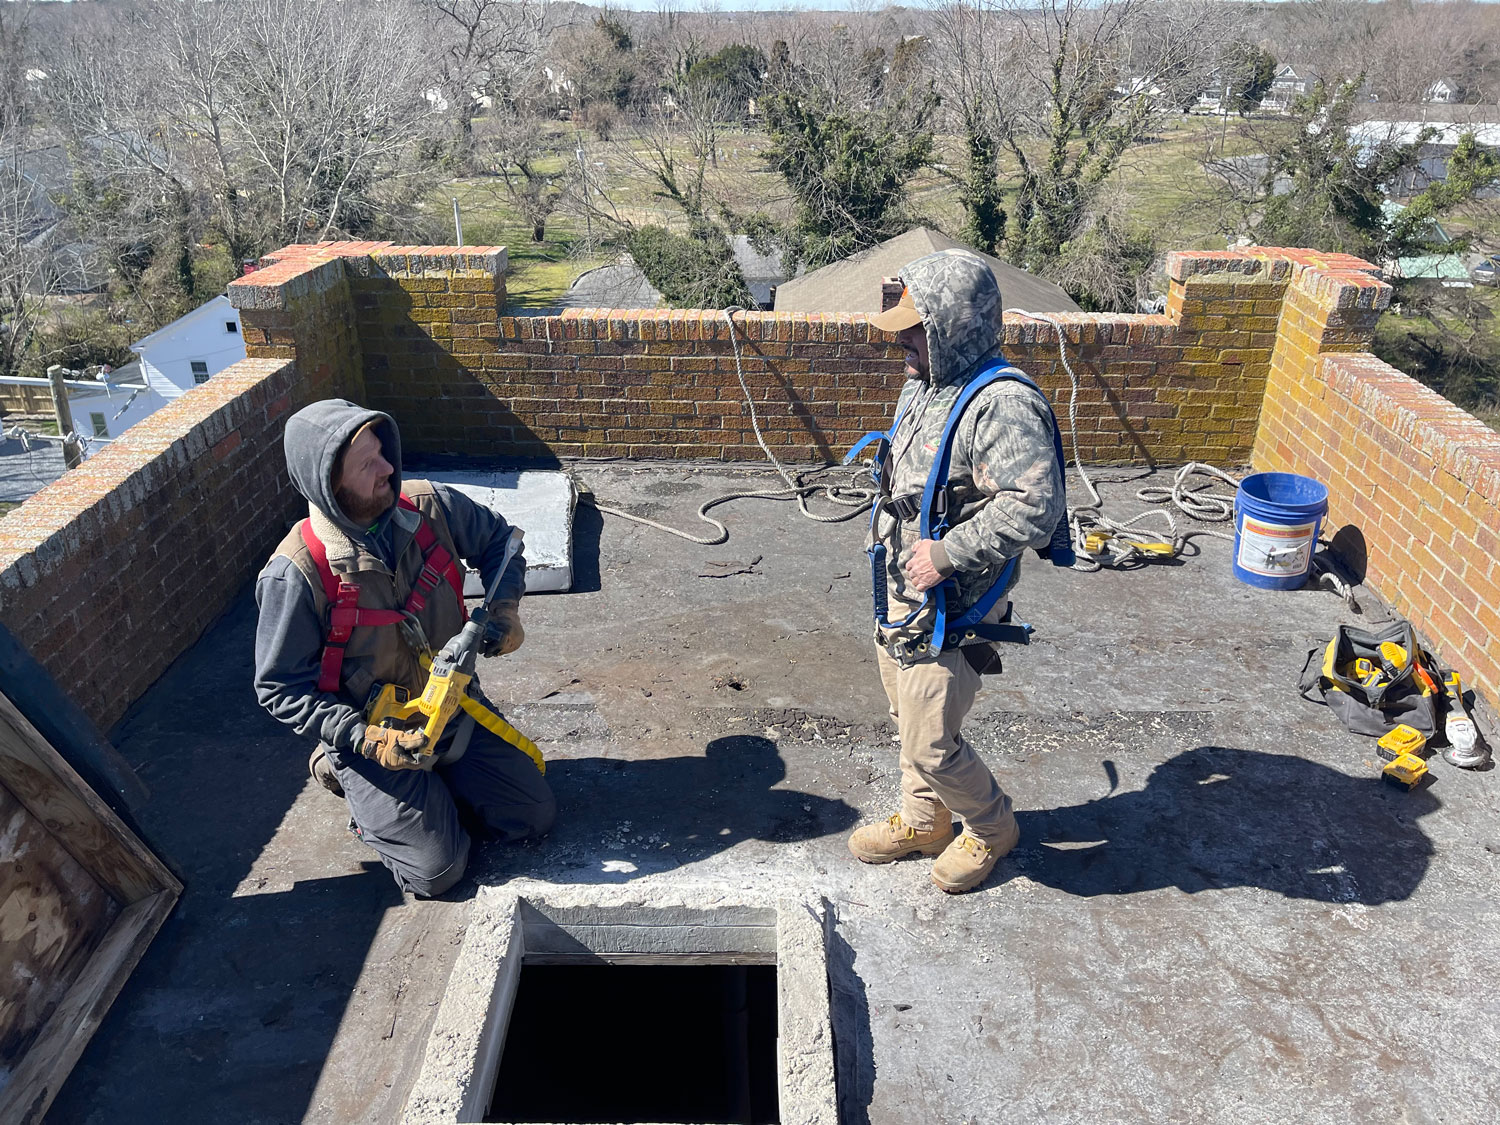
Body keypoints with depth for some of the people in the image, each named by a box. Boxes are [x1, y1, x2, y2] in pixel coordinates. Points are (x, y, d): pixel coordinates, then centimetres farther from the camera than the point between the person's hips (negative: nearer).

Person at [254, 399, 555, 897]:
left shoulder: (431, 506, -11)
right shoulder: (296, 573, -24)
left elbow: (498, 539, 9)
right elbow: (281, 688, -16)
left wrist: (504, 605, -9)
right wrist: (367, 740, -25)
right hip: (374, 736, -4)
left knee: (534, 815, 4)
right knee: (437, 869, -6)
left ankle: (437, 783, 26)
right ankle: (345, 771, 16)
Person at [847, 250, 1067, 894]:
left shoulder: (1004, 406, -25)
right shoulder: (924, 386, 6)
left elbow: (1036, 506, -34)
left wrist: (948, 554, -30)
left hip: (948, 611, -9)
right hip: (901, 598, 9)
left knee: (933, 745, 3)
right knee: (910, 722, 23)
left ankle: (992, 828, 31)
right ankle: (922, 822, 44)